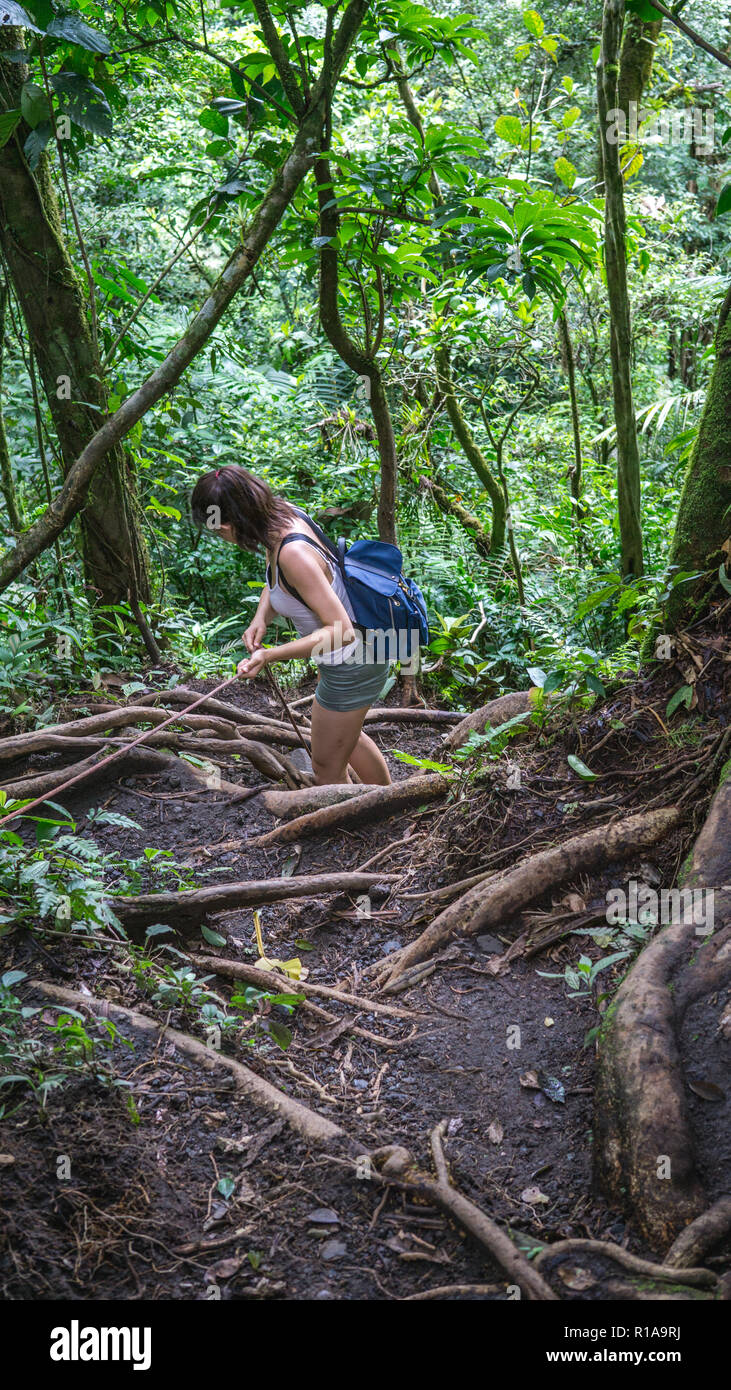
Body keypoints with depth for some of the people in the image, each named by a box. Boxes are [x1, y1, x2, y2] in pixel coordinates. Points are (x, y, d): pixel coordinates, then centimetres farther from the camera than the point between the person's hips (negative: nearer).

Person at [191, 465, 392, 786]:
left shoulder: (293, 553, -35)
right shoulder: (282, 511, -8)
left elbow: (340, 631, -33)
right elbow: (275, 578, 11)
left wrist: (270, 655, -39)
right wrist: (260, 618, -8)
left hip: (350, 668, -10)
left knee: (327, 766, 11)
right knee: (346, 736, 33)